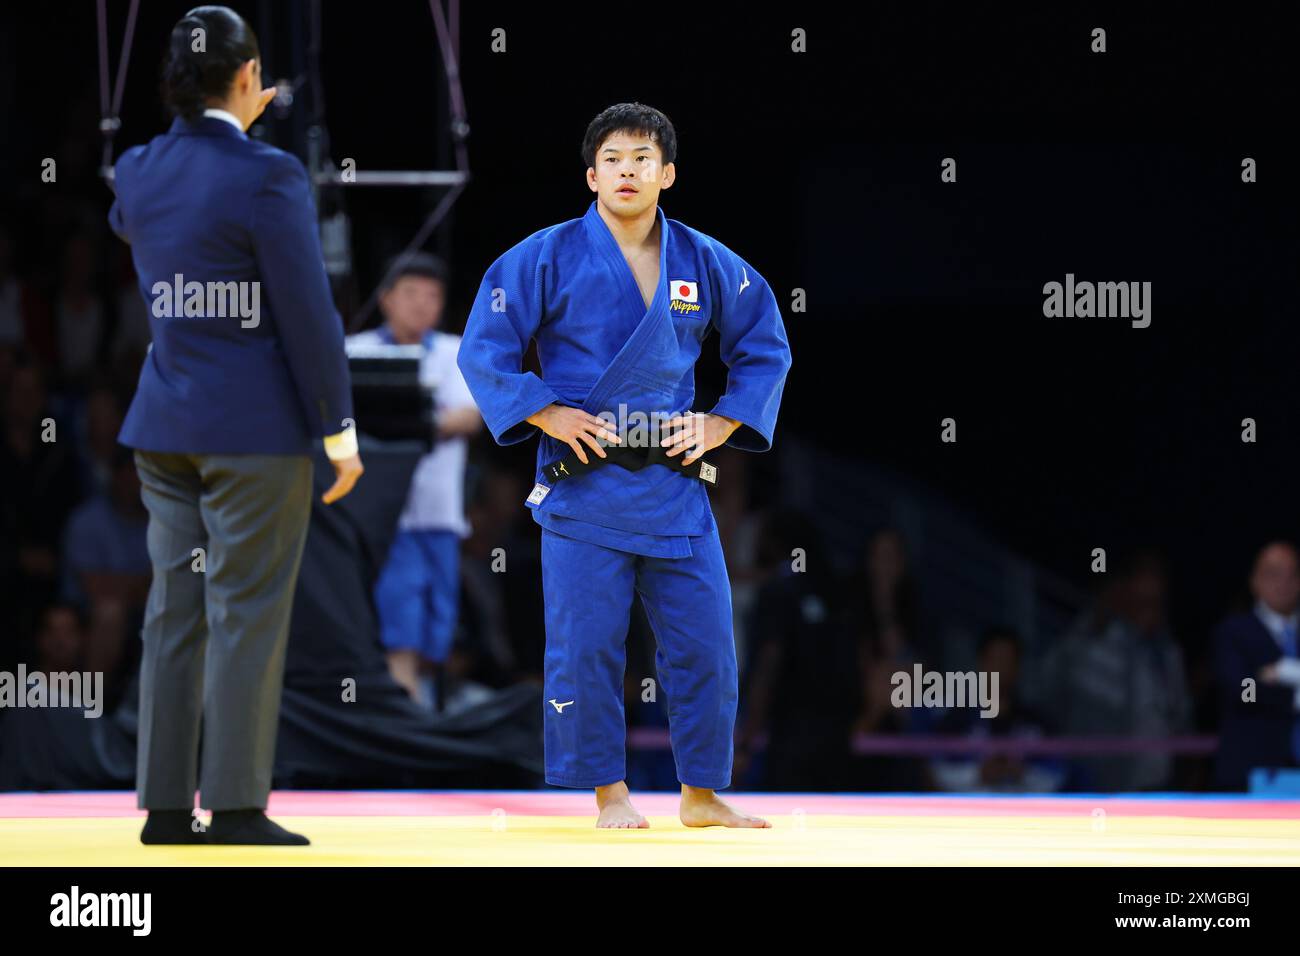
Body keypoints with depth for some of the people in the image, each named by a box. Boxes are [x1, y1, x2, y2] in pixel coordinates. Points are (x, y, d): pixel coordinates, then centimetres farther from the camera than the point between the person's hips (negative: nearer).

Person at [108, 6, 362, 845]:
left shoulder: (140, 170, 4)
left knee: (174, 612, 9)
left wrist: (228, 130, 32)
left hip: (165, 425, 6)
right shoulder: (267, 176, -15)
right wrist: (340, 429, -6)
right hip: (256, 428, -6)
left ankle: (166, 805, 9)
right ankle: (237, 805, -1)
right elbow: (308, 313, -14)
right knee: (246, 615, -1)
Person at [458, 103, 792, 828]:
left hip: (675, 482, 3)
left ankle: (703, 795, 16)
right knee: (586, 649, -2)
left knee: (704, 645, 3)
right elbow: (484, 351, -1)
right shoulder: (548, 258, -3)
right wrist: (546, 415, -10)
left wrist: (722, 424, 3)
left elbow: (766, 351, 16)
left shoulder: (707, 264, 5)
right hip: (583, 485, -3)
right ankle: (609, 794, 12)